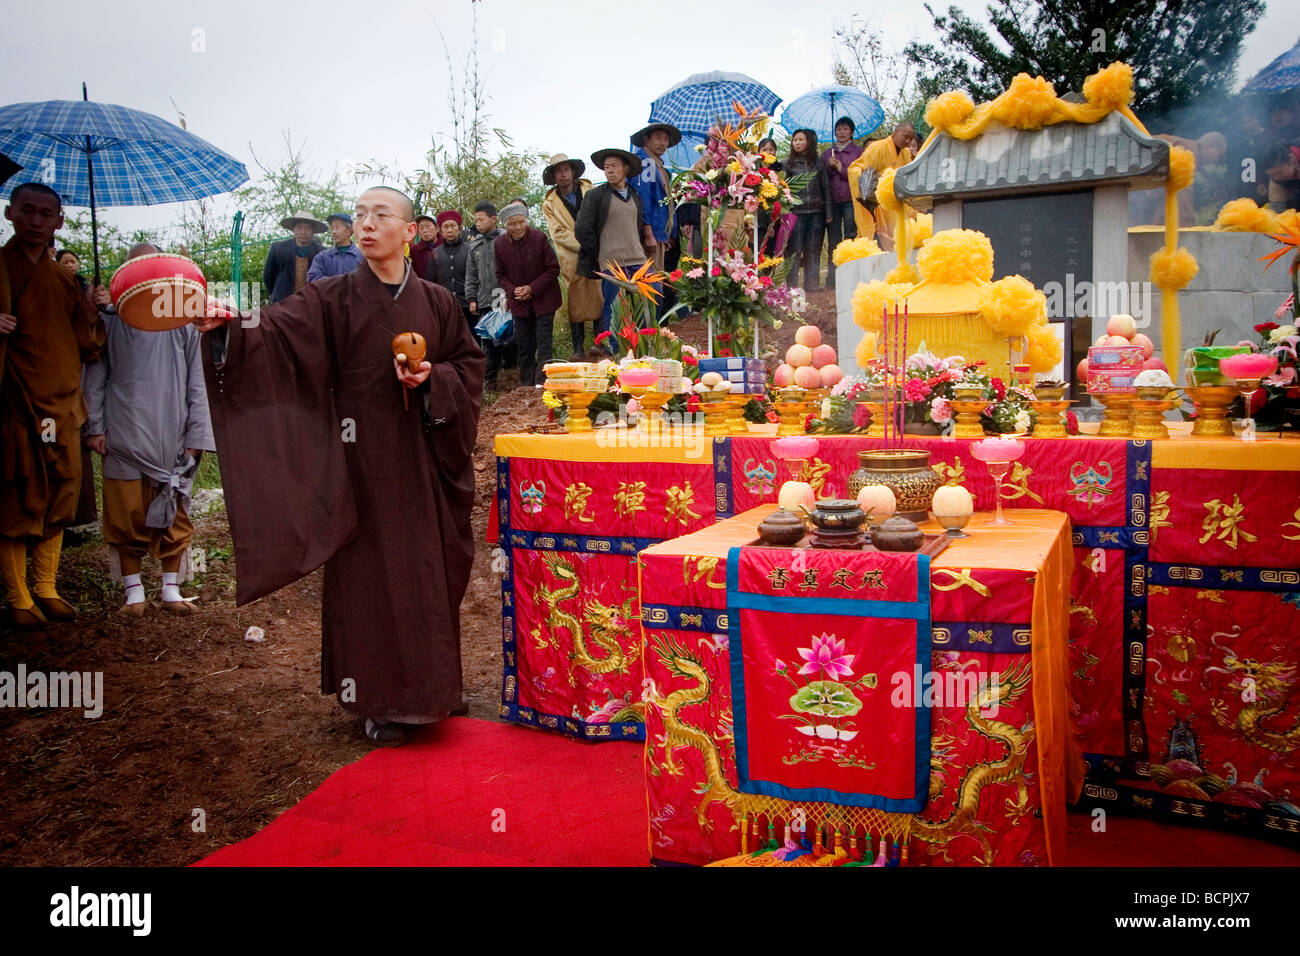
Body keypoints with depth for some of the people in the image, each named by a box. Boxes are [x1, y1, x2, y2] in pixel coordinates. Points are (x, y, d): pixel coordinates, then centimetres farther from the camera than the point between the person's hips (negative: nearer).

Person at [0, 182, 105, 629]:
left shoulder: (63, 279, 13)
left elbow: (88, 350, 12)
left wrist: (93, 313, -5)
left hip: (62, 410, 5)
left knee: (58, 504, 11)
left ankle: (46, 589, 23)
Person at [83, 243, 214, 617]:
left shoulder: (182, 323, 4)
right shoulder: (109, 320, 4)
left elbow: (195, 383, 4)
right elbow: (95, 377, 6)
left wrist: (196, 434, 0)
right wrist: (94, 427, 0)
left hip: (172, 438, 0)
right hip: (124, 439, 0)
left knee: (174, 517, 4)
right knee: (126, 517, 3)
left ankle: (171, 589, 15)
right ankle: (133, 590, 14)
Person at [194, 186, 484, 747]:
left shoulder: (436, 303, 7)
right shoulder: (333, 299, 0)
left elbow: (469, 366, 11)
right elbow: (278, 327, -16)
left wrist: (432, 380, -9)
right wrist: (227, 325, -35)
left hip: (421, 458, 2)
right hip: (360, 456, -2)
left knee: (427, 569, 8)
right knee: (366, 572, 1)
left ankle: (429, 687, 25)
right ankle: (379, 700, 14)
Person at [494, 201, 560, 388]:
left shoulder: (539, 237, -12)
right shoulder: (500, 243, -4)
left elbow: (553, 269, -7)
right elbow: (501, 275, 7)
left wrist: (532, 288, -14)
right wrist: (513, 290, -11)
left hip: (543, 299, -3)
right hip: (519, 303, 3)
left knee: (543, 343, -6)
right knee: (523, 346, 7)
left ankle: (541, 383, -4)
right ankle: (526, 385, 15)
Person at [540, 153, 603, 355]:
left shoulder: (589, 191, 9)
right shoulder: (550, 203, 7)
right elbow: (558, 233, -3)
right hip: (572, 260, -1)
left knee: (599, 297, 0)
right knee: (576, 302, 0)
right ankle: (578, 349, 6)